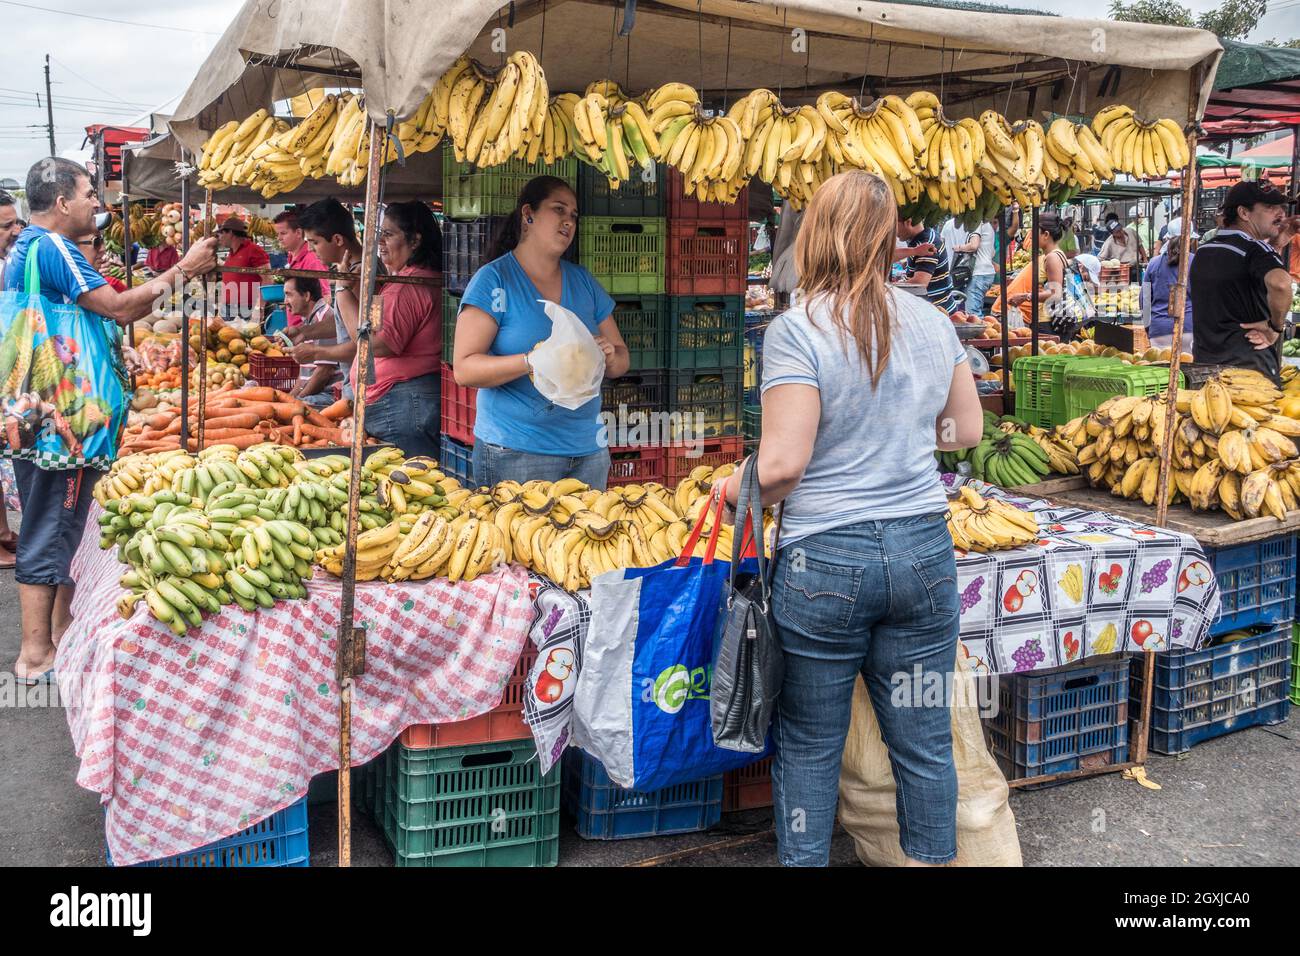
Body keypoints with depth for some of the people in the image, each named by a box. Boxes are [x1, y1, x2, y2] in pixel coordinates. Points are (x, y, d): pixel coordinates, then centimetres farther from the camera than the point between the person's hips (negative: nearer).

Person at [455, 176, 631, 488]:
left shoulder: (583, 281, 13)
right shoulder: (493, 280, -5)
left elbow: (622, 358, 15)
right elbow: (464, 369, -13)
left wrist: (609, 358, -9)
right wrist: (532, 361, -27)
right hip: (515, 452, -5)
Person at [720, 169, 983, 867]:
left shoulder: (797, 330, -13)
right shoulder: (932, 323, 5)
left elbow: (782, 464, -18)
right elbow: (966, 430, 15)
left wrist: (737, 489, 2)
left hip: (825, 560, -5)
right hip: (923, 551, 5)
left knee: (809, 748, 11)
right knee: (924, 742, 15)